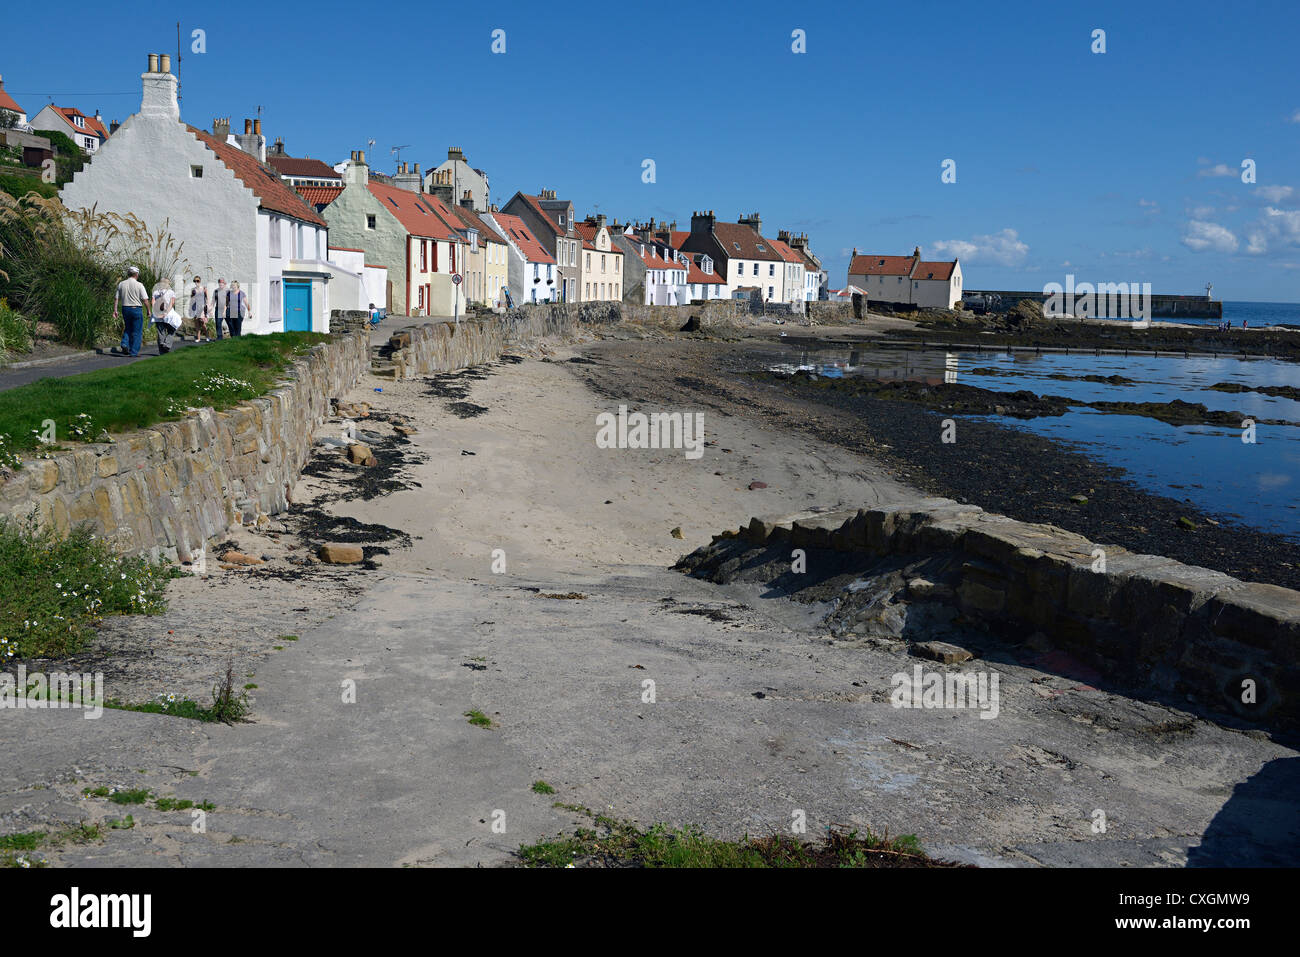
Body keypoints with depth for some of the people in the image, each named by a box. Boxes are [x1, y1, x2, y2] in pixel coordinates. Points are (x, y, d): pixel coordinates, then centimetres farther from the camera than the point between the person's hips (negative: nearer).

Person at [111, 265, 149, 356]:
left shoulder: (121, 284, 5)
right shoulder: (139, 285, -8)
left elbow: (116, 298, 5)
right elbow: (145, 299, -11)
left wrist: (115, 310, 10)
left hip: (125, 309, 4)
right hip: (136, 309, -4)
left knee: (128, 328, 22)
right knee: (137, 331, 4)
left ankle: (124, 345, 2)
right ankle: (134, 352, 3)